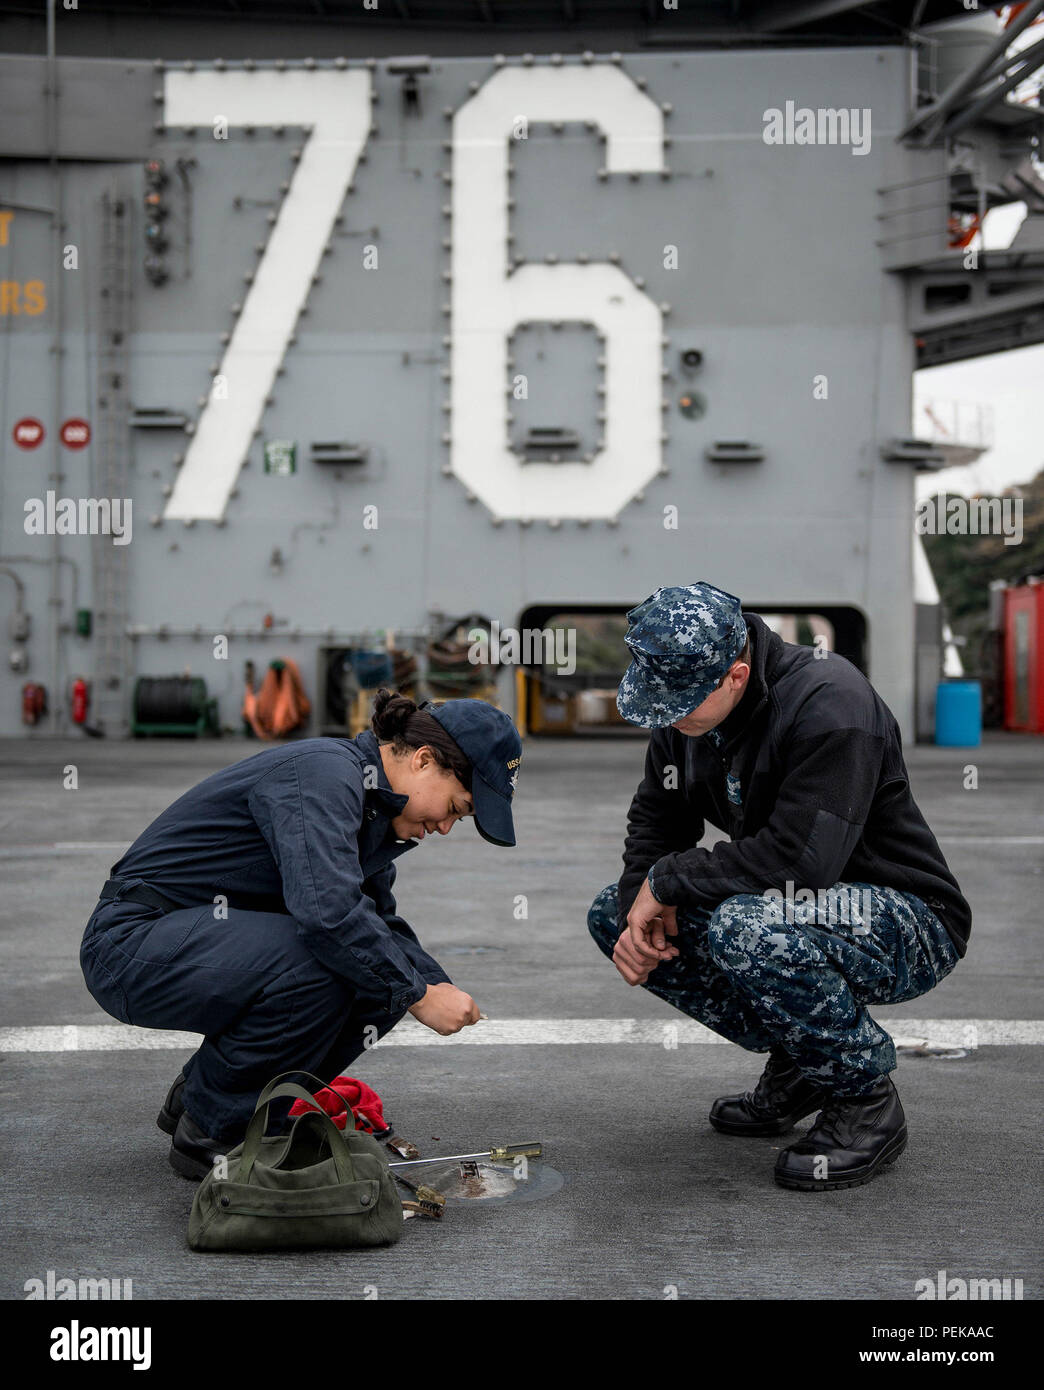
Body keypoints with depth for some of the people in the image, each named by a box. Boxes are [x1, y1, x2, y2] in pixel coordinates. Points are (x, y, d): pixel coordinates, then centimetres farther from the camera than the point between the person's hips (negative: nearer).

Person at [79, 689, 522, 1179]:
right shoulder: (323, 774, -21)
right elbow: (328, 910, -35)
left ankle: (200, 1092, 10)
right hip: (132, 945, -10)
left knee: (384, 971, -1)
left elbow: (381, 923, 20)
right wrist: (418, 995, -23)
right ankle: (209, 1130, -9)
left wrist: (441, 988, 2)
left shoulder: (372, 807, 8)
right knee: (318, 964, -30)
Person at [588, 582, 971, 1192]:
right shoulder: (688, 709, -1)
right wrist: (644, 907, -12)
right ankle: (795, 1068, 8)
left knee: (744, 929, -37)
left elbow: (801, 858, -35)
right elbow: (655, 822, 9)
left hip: (909, 923, -9)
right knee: (612, 915, 1)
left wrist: (668, 879, -22)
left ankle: (868, 1102, -12)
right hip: (785, 911, 9)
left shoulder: (829, 702, -27)